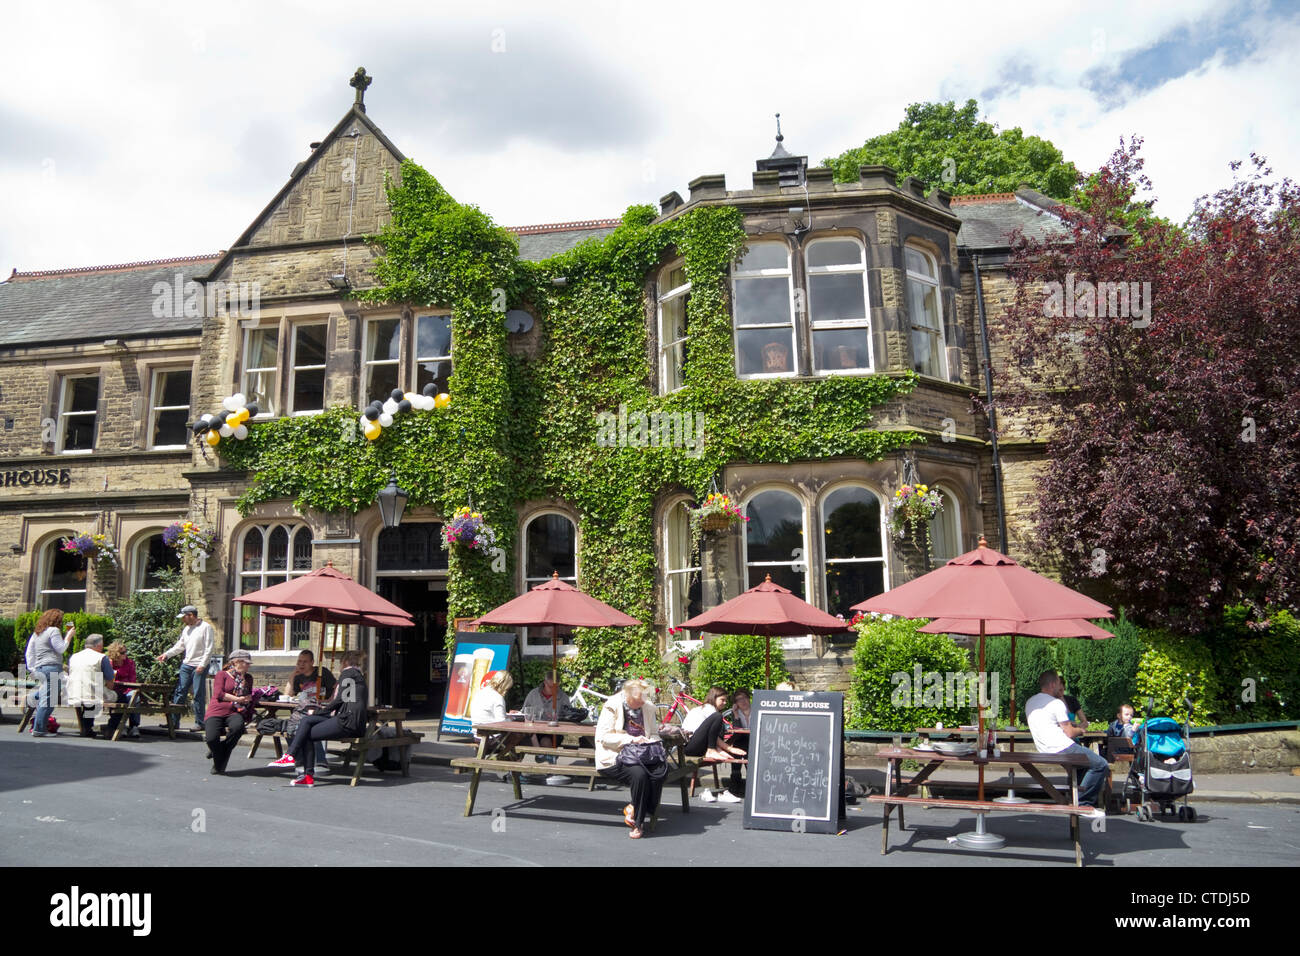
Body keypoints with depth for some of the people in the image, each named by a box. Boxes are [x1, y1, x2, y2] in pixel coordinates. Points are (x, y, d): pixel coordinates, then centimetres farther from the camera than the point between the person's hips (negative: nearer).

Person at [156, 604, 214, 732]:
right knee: (179, 692, 5)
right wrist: (167, 654, 7)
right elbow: (180, 646, 21)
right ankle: (173, 721, 12)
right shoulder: (186, 629, 15)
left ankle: (199, 723, 3)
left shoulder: (206, 627, -8)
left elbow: (209, 649, -11)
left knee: (198, 695, -4)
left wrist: (202, 665, -16)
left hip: (199, 666, -7)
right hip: (186, 665, 7)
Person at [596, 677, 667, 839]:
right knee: (639, 773, -34)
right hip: (615, 757, -5)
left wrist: (652, 743, -6)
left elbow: (654, 734, 19)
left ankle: (634, 808, -13)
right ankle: (638, 822, -17)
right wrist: (632, 739, -19)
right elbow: (604, 736, -11)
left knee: (661, 768, -27)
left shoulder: (648, 707, 10)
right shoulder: (612, 706, -5)